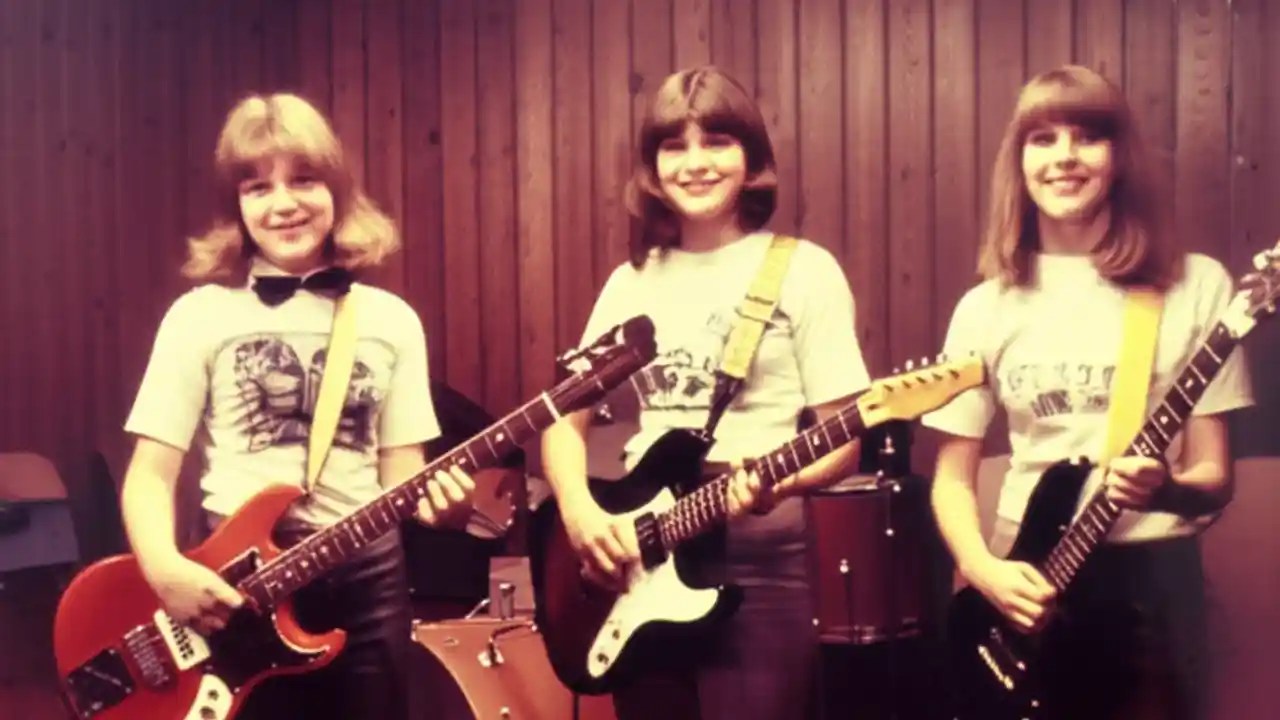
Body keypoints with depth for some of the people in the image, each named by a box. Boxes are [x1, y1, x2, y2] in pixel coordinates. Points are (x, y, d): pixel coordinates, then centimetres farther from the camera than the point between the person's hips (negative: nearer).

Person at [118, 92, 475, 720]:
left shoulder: (391, 320, 5)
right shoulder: (200, 315, -3)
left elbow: (400, 467, 7)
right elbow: (151, 472, -5)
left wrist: (433, 497, -15)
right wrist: (166, 569, -22)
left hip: (366, 580, 2)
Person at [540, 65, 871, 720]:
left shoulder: (803, 271, -3)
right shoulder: (632, 280, 10)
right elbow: (566, 418, 10)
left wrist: (777, 482, -24)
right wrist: (580, 510, -7)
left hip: (756, 555, -4)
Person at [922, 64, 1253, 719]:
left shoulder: (1194, 285, -3)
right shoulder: (987, 307, 1)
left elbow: (1214, 476, -2)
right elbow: (953, 478, 5)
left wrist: (1167, 490, -22)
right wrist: (984, 570, -12)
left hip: (1154, 578, -1)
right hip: (1027, 586, 1)